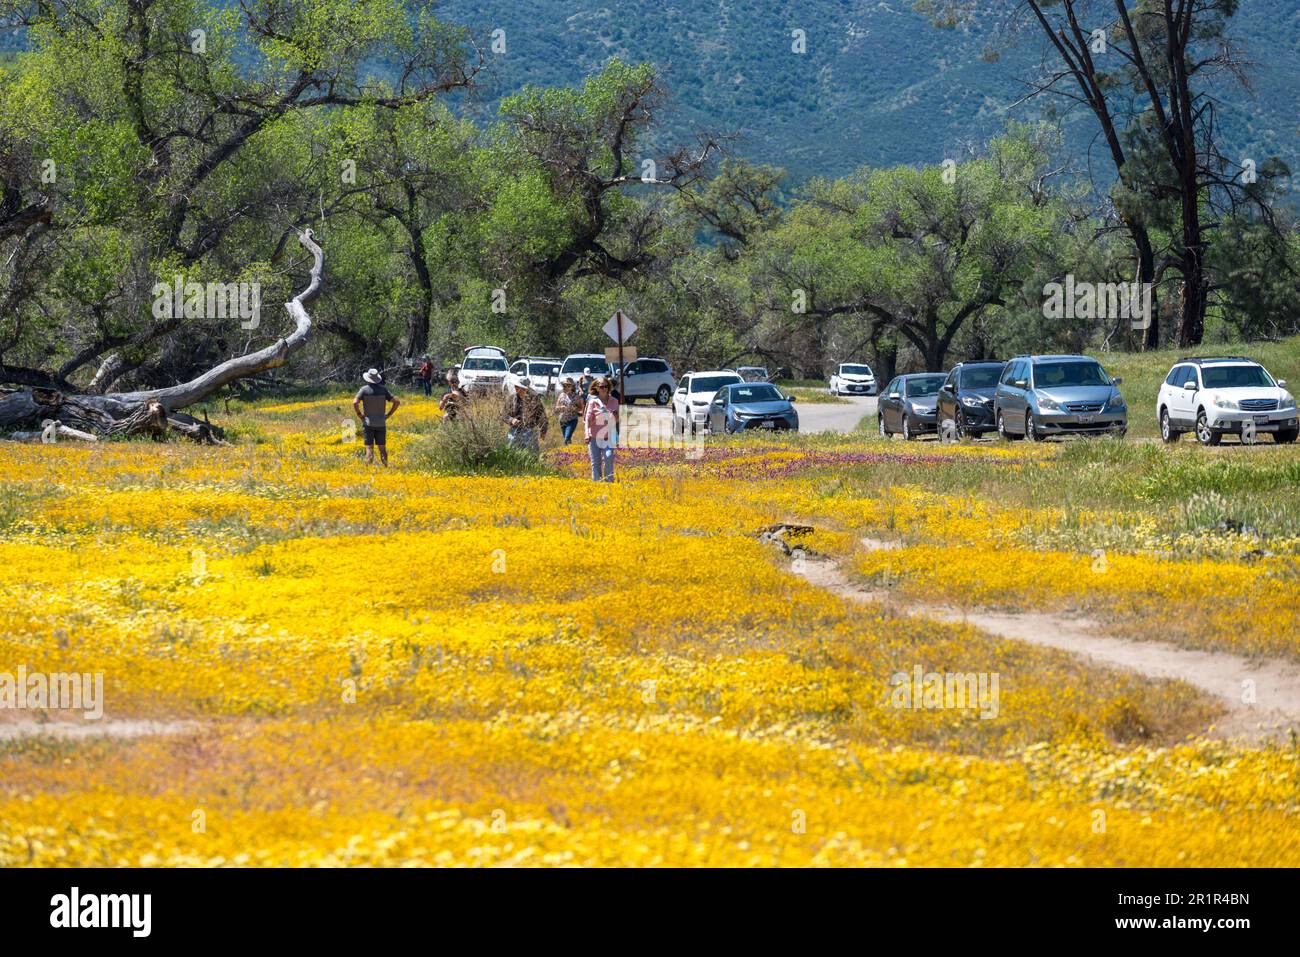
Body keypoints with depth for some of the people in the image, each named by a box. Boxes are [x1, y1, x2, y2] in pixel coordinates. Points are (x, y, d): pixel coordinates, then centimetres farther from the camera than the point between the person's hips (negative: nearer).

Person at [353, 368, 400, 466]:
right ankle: (385, 468, 5)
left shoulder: (364, 389, -7)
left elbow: (355, 403, -19)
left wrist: (359, 415, -5)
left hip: (368, 423, -2)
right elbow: (397, 401, 0)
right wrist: (388, 414, 6)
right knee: (382, 448, 8)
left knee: (369, 448, -2)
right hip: (381, 423, 2)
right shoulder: (383, 390, 1)